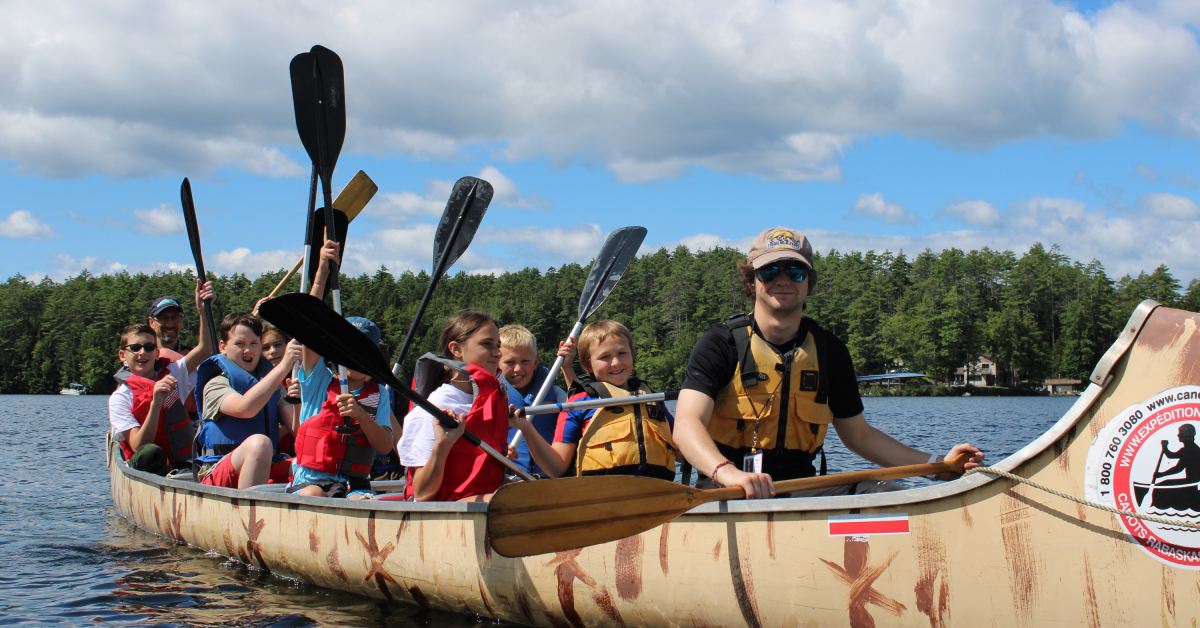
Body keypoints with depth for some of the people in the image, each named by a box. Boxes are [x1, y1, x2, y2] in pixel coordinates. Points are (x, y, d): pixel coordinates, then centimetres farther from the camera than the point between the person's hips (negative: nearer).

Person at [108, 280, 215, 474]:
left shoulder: (171, 373, 13)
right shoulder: (120, 397, 0)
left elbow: (204, 348, -1)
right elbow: (138, 447, -12)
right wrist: (156, 403, -23)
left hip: (184, 465, 3)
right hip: (147, 467, -3)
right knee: (150, 452, -36)